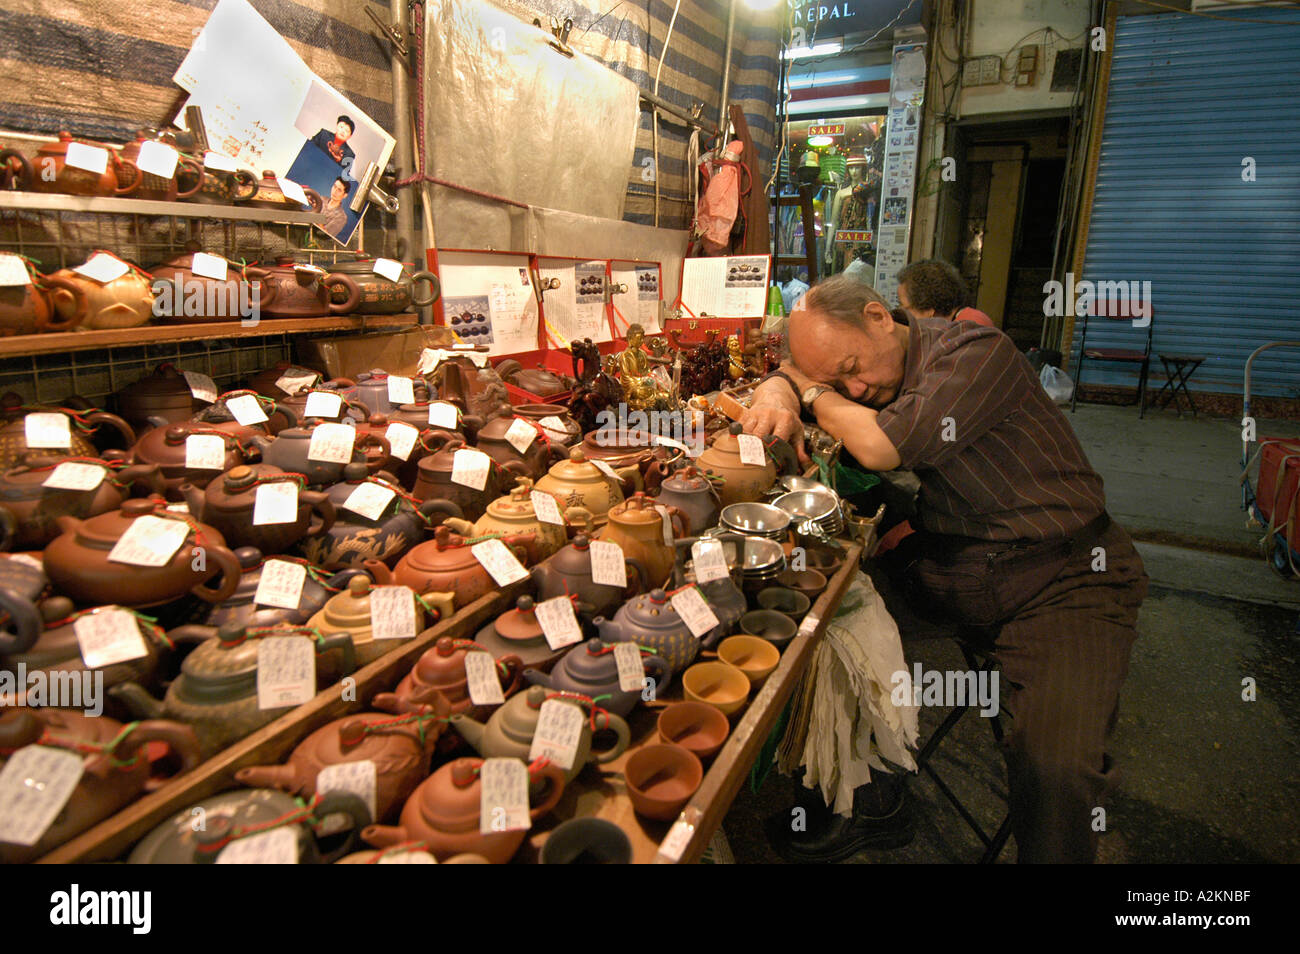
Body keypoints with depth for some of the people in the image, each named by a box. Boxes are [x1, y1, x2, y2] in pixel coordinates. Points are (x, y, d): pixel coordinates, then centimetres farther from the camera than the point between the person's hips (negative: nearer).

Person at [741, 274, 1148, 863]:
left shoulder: (977, 352, -17)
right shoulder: (868, 369, 5)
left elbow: (882, 447, -27)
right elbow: (786, 374, 17)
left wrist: (816, 392, -8)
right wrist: (777, 395, -9)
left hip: (1063, 576, -6)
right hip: (946, 565, 7)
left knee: (1056, 767, -29)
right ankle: (869, 799, 13)